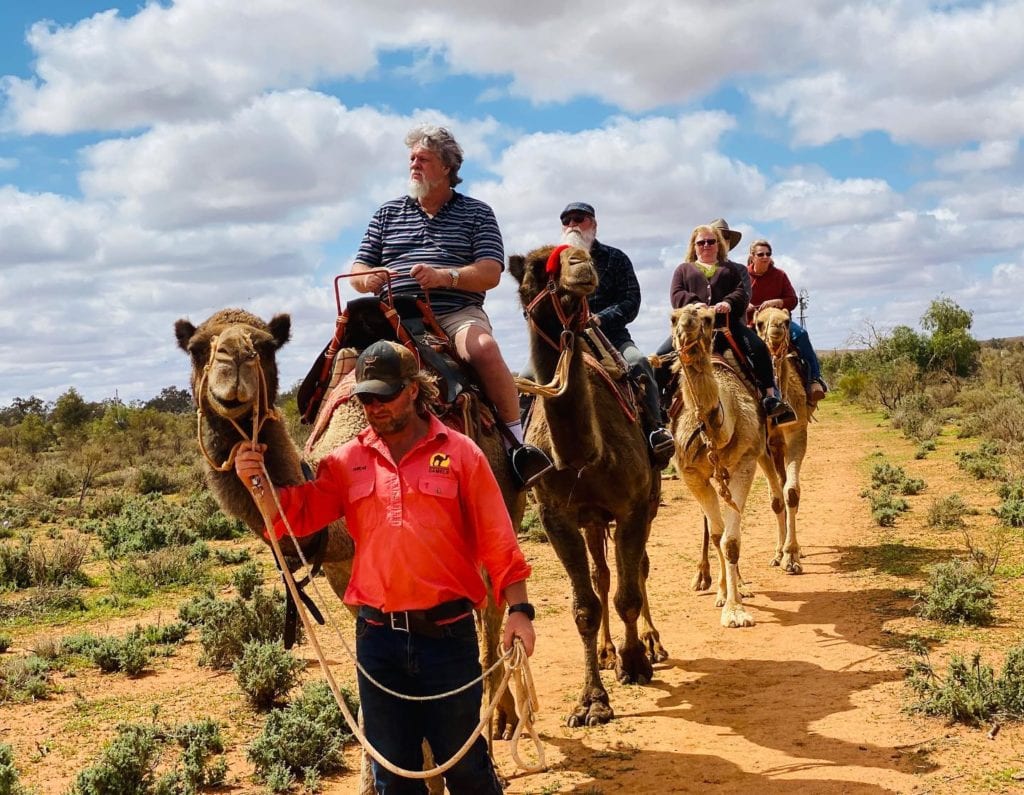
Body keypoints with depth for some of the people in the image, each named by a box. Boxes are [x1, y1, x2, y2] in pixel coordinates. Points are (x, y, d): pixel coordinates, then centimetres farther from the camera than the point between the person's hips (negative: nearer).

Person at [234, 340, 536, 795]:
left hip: (447, 633, -3)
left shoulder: (459, 452, -3)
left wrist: (518, 609, -13)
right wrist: (257, 482, -16)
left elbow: (497, 540, -5)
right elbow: (296, 515, 2)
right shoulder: (347, 460, 6)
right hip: (376, 637, 3)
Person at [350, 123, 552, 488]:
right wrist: (367, 278, -7)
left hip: (458, 313, -2)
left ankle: (516, 438, -21)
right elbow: (359, 269, 19)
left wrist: (445, 276, -18)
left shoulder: (476, 213, 14)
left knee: (483, 347, -34)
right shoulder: (388, 213, 22)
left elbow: (490, 273, 0)